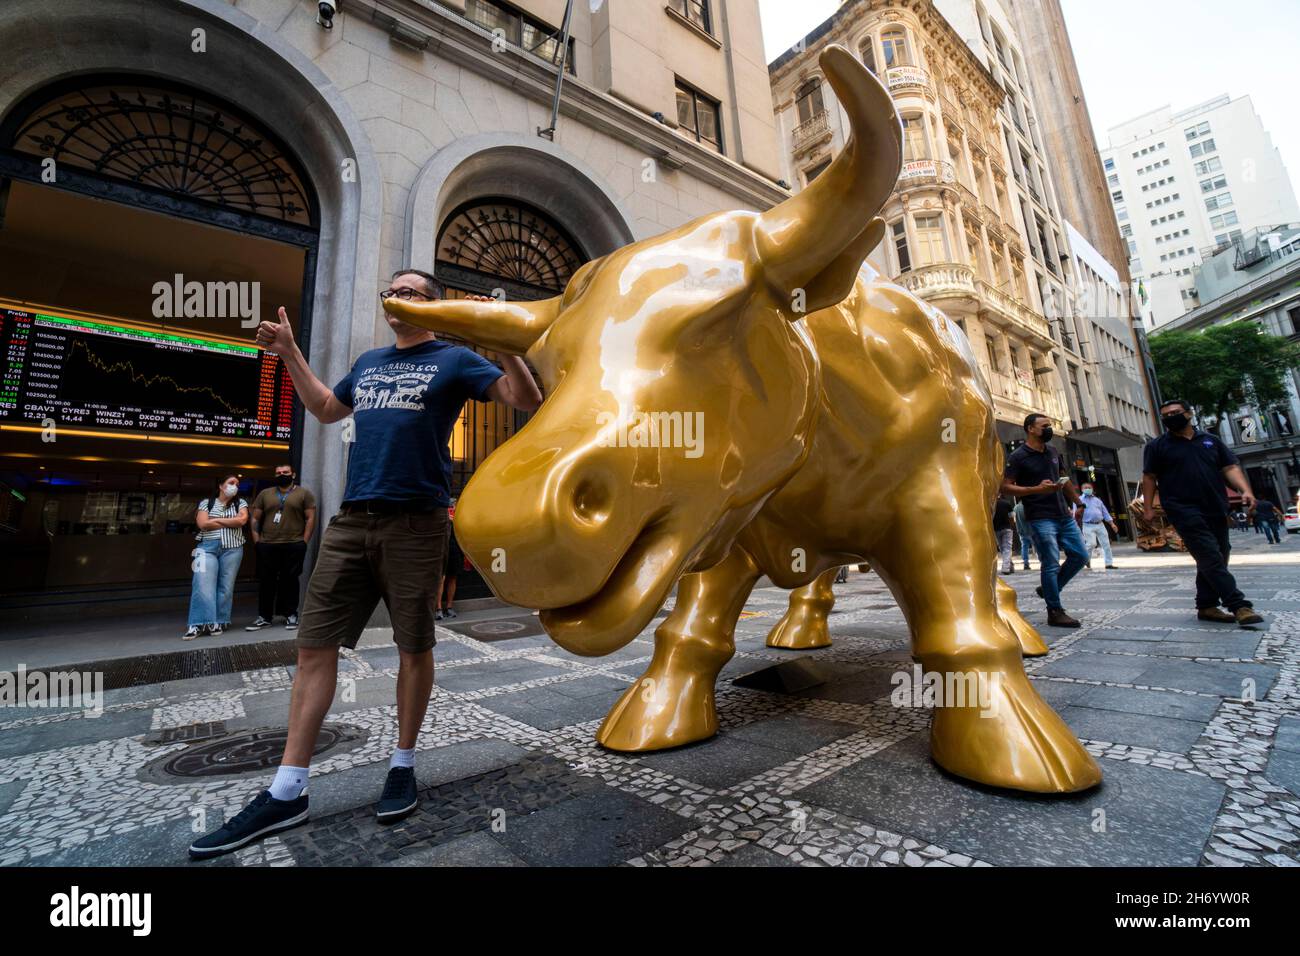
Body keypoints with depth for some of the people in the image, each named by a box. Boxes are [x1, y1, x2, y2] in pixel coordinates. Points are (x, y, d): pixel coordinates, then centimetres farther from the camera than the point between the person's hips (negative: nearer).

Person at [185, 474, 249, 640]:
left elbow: (242, 520, -7)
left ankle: (219, 622, 6)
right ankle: (199, 624, -7)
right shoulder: (206, 503, 10)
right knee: (203, 584, -9)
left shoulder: (240, 503, 12)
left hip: (232, 549, 0)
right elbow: (203, 524, -5)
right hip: (208, 547, 0)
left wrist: (216, 520, -3)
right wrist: (231, 522, -4)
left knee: (226, 586, 0)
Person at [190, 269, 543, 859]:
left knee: (414, 646, 4)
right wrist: (290, 354, 31)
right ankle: (286, 794, 15)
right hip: (351, 521, 6)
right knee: (314, 645, 4)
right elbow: (326, 409, 36)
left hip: (415, 523, -5)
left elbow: (526, 400, -3)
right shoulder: (368, 362, 22)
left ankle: (403, 766, 22)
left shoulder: (453, 360, 5)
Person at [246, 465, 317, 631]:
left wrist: (304, 542, -8)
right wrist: (256, 541, 3)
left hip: (294, 546, -3)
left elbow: (310, 519, -2)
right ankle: (264, 617, 16)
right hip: (267, 546, 3)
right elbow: (255, 519, 13)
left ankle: (291, 615, 9)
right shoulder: (265, 494, 13)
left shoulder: (304, 494, 4)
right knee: (266, 581, 7)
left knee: (290, 580, 2)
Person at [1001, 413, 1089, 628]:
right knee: (1051, 564, -5)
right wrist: (1037, 489, -21)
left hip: (1064, 515, 8)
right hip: (1041, 518, -7)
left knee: (1080, 555, 9)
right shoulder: (1018, 456, -7)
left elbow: (1065, 480, 25)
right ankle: (1055, 612, 6)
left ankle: (1049, 589, 26)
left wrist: (1077, 503, 20)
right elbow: (1006, 487, -13)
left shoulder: (1053, 452, 15)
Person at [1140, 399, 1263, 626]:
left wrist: (1245, 490, -6)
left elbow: (1230, 467, 11)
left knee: (1213, 560, 7)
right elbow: (1149, 477, 3)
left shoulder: (1210, 440, 15)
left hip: (1215, 510, 5)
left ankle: (1206, 606, 15)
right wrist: (1148, 507, -3)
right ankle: (1239, 606, -11)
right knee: (1212, 558, -12)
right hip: (1185, 511, -5)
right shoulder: (1156, 446, 4)